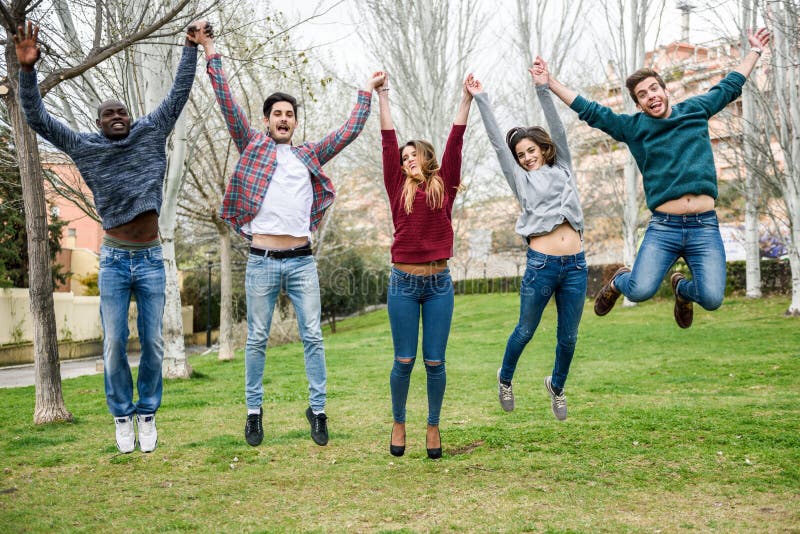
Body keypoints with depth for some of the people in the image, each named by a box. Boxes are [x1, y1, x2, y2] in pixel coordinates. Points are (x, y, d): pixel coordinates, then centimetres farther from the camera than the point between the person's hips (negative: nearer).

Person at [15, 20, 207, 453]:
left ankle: (147, 413, 17)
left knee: (153, 344, 3)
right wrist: (27, 68, -12)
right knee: (114, 345, 0)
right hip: (113, 261, 0)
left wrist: (191, 47, 3)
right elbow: (37, 118, 0)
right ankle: (122, 416, 15)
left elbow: (178, 95, 7)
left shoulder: (150, 134, 6)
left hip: (151, 260, 1)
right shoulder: (85, 146, 4)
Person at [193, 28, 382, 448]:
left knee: (313, 337, 1)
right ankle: (254, 411, 15)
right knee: (257, 339, 4)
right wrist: (211, 53, 0)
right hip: (262, 261, -2)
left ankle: (317, 410, 10)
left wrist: (367, 93, 22)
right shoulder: (253, 146, 8)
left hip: (302, 260, 2)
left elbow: (350, 131, 18)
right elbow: (228, 105, 2)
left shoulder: (310, 155, 15)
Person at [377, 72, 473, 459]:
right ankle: (398, 423, 23)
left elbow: (455, 142, 2)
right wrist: (382, 97, 5)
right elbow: (388, 143, 5)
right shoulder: (399, 189, 7)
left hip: (439, 284, 0)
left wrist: (466, 99, -1)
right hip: (403, 282, 0)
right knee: (404, 361, 5)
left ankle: (433, 426, 20)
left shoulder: (444, 187, 6)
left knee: (434, 362, 4)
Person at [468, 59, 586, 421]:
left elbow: (558, 131, 6)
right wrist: (480, 99, 6)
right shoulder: (521, 180, 11)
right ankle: (505, 378, 36)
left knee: (568, 336, 10)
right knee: (525, 331, 10)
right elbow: (498, 143, 8)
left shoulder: (562, 169, 16)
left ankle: (556, 385, 35)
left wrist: (543, 89, -2)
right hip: (541, 265, -2)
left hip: (575, 266, 2)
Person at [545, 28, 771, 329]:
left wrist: (755, 50, 35)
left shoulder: (696, 110, 14)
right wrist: (549, 83, 5)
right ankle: (618, 281, 19)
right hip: (663, 227, -1)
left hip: (705, 226, 2)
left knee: (712, 299, -13)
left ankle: (682, 288, 24)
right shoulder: (633, 127, 9)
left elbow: (730, 87, 27)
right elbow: (589, 110, 9)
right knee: (640, 291, -20)